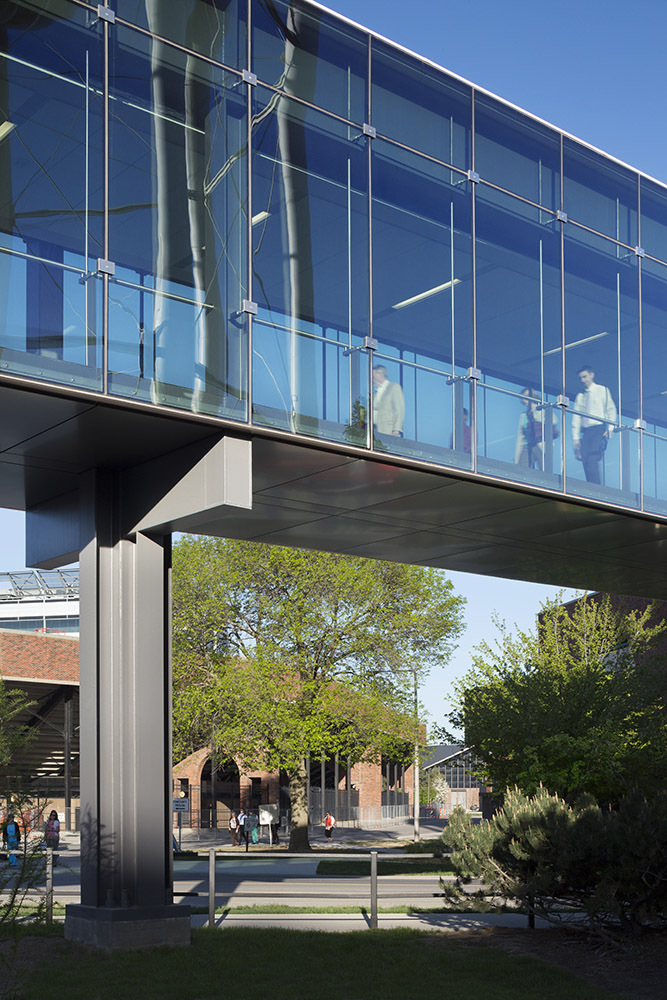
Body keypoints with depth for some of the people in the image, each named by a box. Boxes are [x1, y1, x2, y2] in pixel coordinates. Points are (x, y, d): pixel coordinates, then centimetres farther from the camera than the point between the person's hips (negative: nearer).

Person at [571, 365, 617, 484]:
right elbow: (576, 417, 16)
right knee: (586, 461, -9)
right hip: (585, 431, 4)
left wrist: (610, 428, -8)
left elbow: (611, 409, 6)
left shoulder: (602, 390, 12)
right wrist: (575, 437, 6)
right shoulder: (580, 396, 21)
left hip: (599, 428, -4)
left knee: (592, 459, -22)